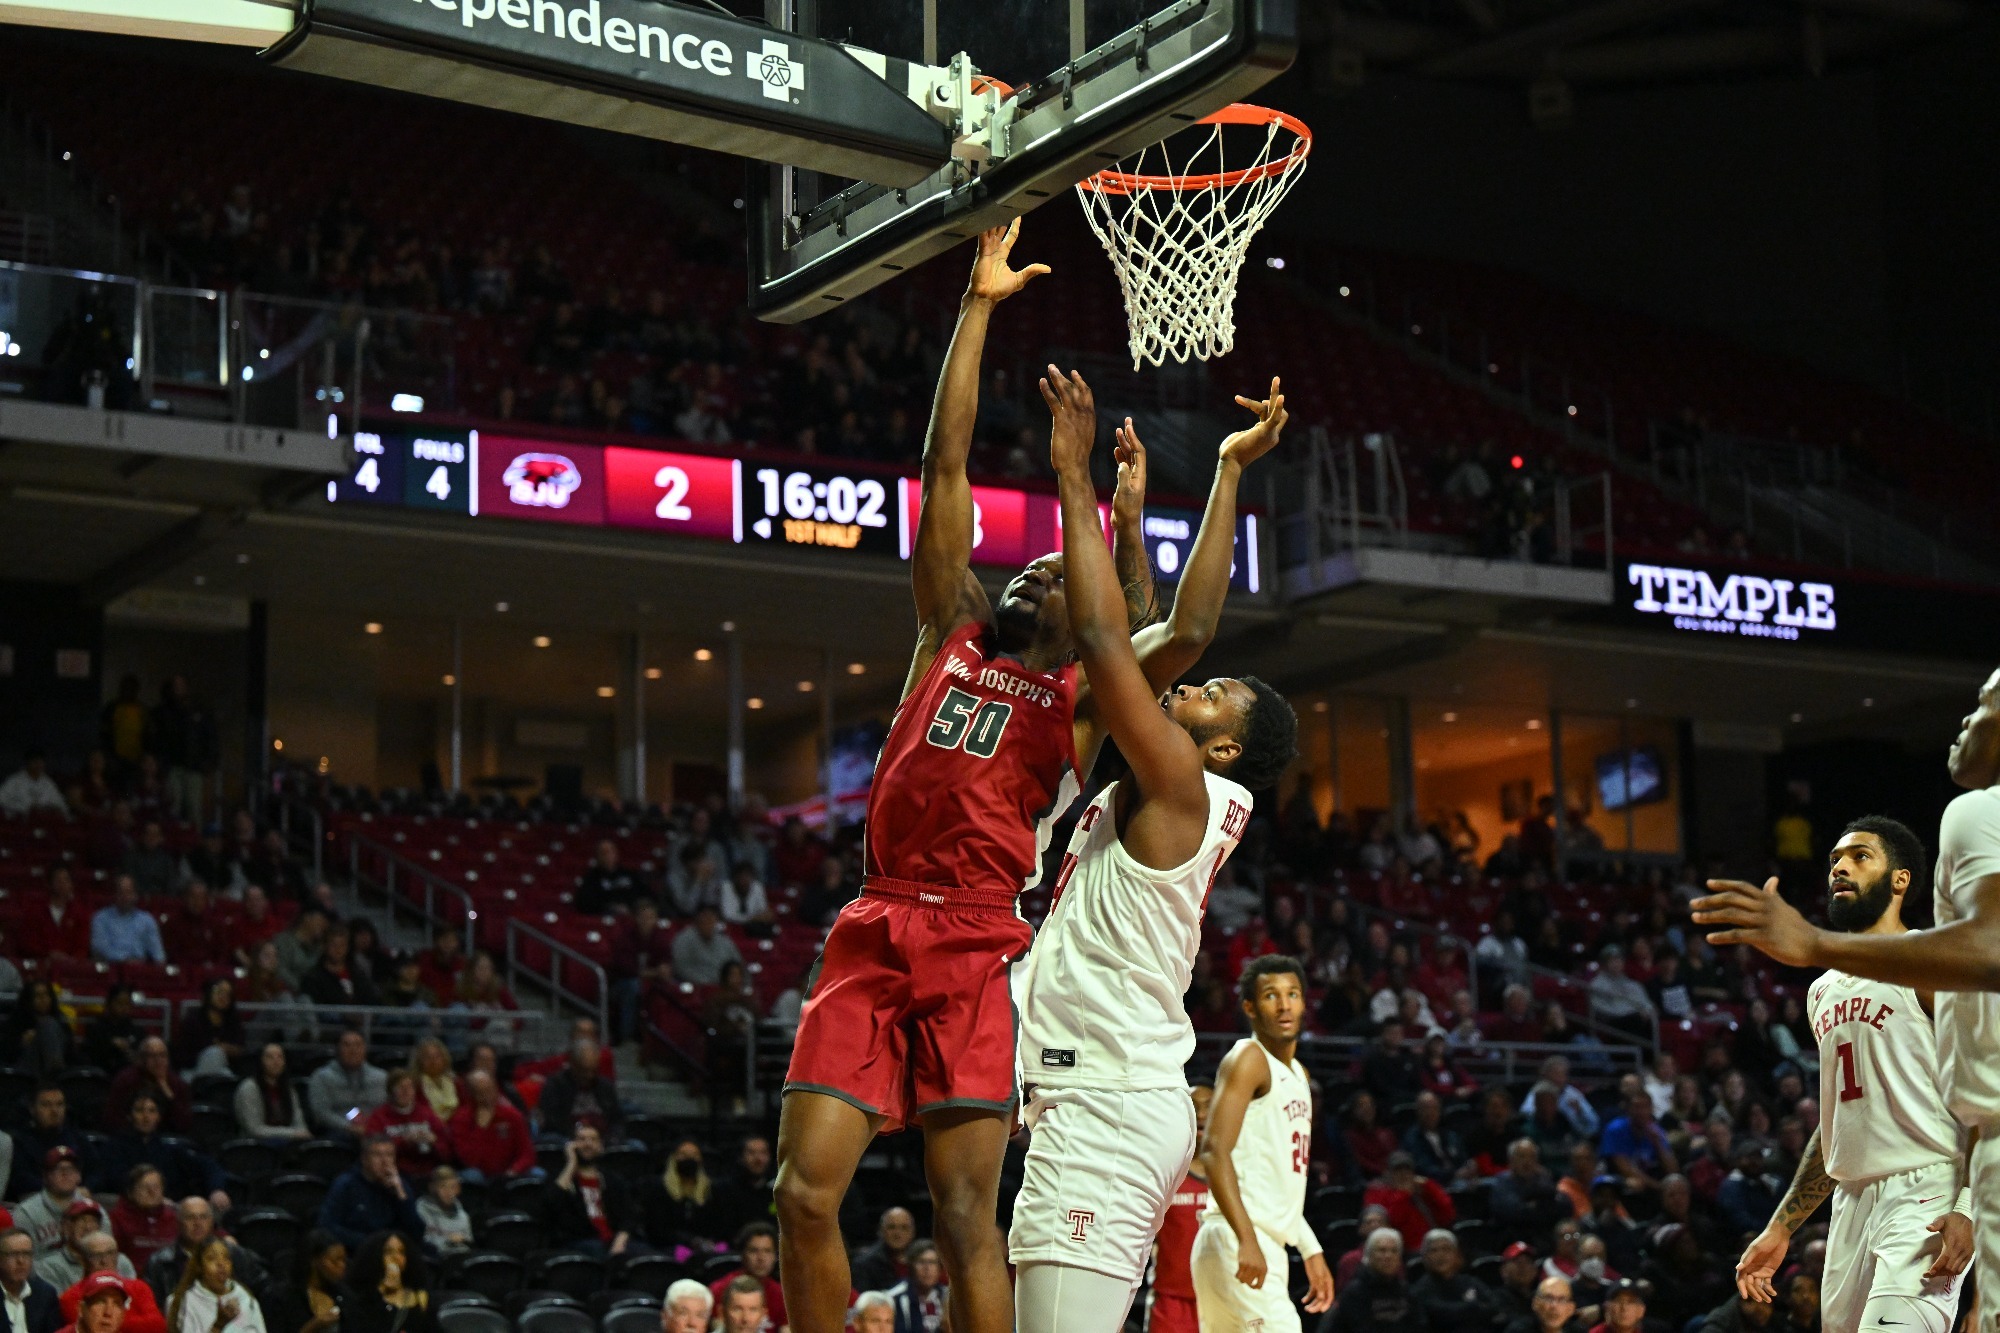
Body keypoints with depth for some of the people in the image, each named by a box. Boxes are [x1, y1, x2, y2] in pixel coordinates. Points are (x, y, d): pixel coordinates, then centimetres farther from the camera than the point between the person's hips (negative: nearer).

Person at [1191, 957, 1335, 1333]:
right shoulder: (1248, 1058, -7)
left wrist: (1311, 1250, 24)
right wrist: (1247, 1239, -28)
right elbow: (1214, 1151, -19)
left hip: (1267, 1243, 9)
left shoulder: (1298, 1074, 21)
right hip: (1237, 1243, -9)